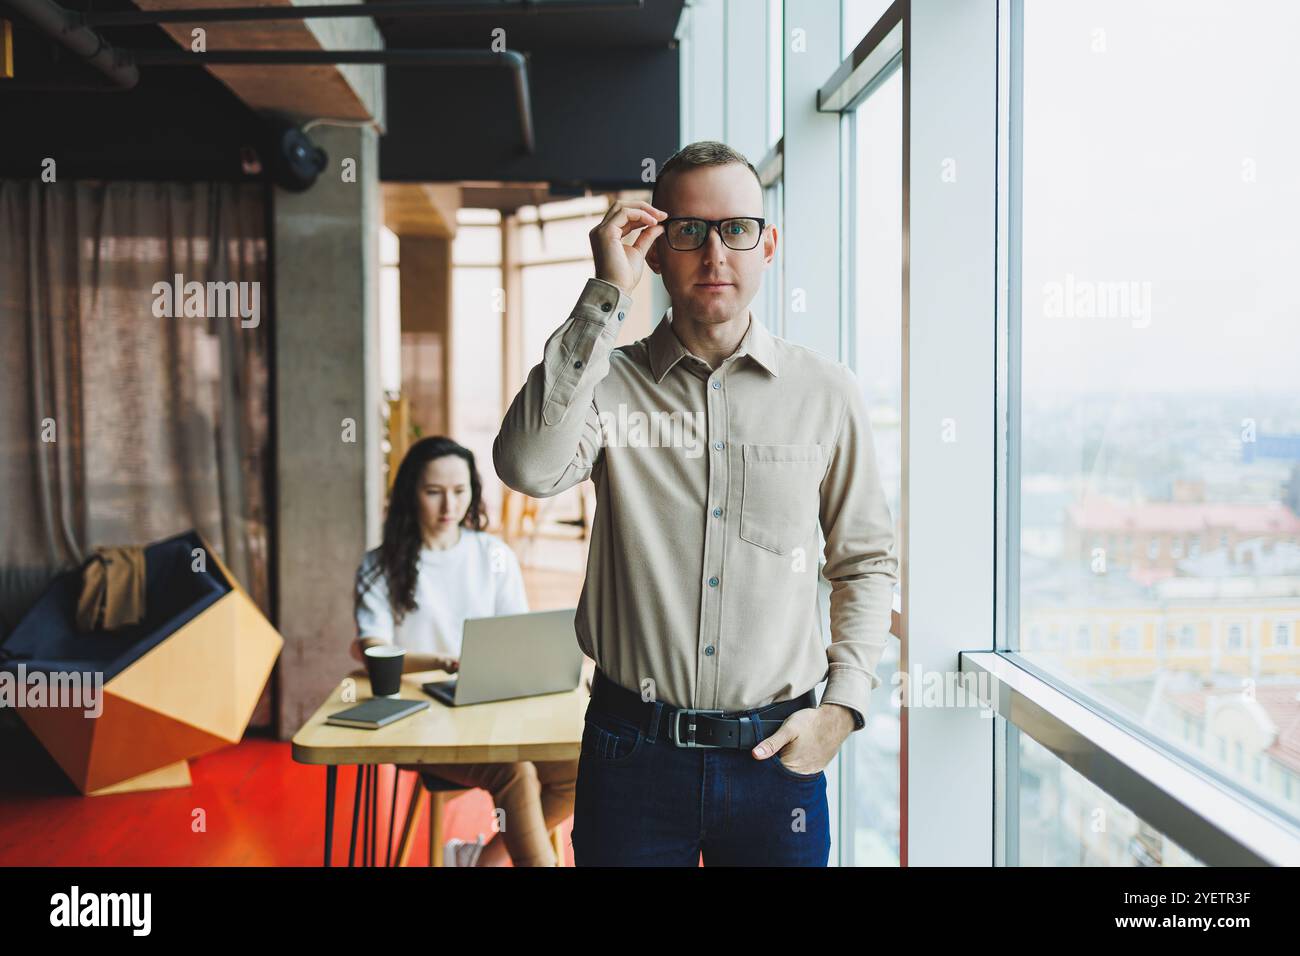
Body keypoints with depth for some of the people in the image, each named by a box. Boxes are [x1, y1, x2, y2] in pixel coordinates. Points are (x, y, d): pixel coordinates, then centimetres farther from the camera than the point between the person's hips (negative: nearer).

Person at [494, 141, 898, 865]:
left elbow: (866, 560, 10)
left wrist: (843, 707, -1)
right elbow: (529, 467, -22)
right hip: (633, 751, -1)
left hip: (777, 754, 1)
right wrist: (606, 297, -18)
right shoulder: (609, 381, -1)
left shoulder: (827, 393, 2)